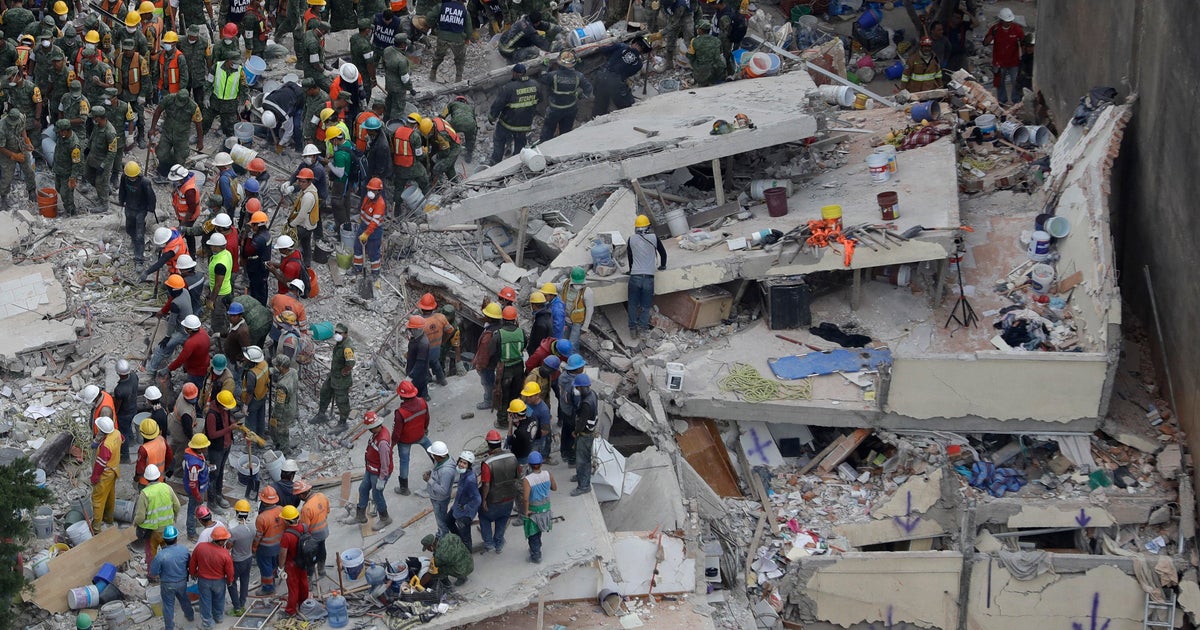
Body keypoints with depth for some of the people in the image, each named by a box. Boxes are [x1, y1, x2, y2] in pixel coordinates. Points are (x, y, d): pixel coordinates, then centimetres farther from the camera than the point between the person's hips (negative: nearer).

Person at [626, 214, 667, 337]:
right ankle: (642, 325, -7)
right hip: (649, 277, 0)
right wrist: (662, 266, 32)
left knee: (633, 304, 11)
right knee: (646, 305, 8)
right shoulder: (654, 238, 1)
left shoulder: (632, 239, 4)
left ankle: (632, 327, 7)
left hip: (634, 276, 0)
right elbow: (663, 252, 13)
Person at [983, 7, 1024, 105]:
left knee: (1016, 83, 3)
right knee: (1000, 84, 15)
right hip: (999, 62, 1)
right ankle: (1002, 102, 33)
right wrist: (992, 34, -25)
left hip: (1014, 62, -1)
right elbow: (985, 43, -8)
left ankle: (1017, 103, 18)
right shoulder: (995, 28, -9)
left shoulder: (1017, 28, -11)